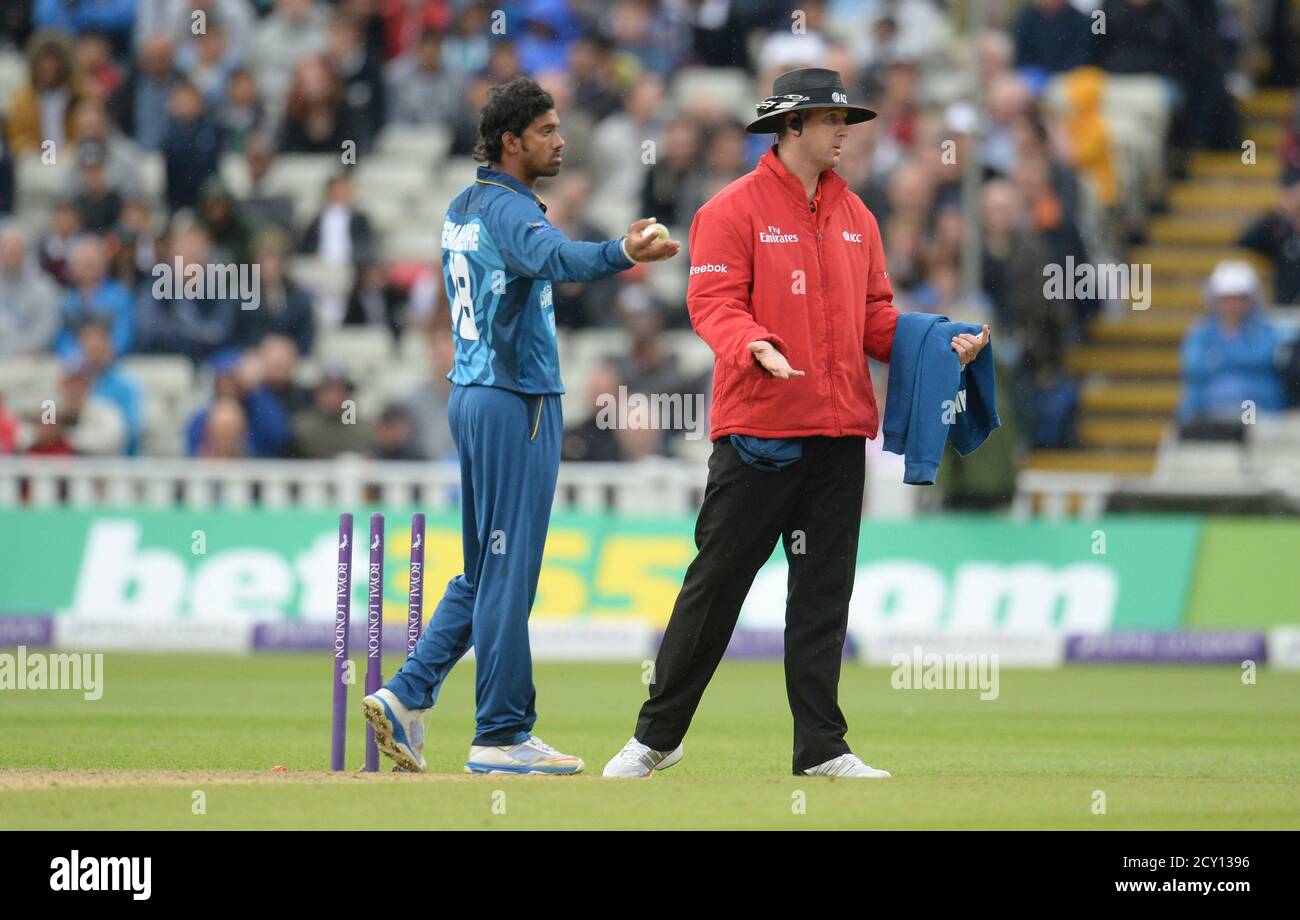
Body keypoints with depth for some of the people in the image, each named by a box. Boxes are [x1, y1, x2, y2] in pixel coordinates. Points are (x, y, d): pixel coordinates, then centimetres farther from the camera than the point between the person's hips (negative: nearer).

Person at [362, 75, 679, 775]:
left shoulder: (462, 208, 14)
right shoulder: (508, 209, -15)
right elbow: (553, 257, -36)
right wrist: (623, 252, -54)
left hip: (470, 394, 10)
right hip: (517, 400, -10)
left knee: (486, 569, 15)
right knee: (509, 569, -5)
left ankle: (407, 697, 8)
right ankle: (503, 737, -3)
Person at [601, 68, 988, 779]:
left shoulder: (855, 216, 15)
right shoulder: (732, 210, -4)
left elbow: (875, 317, 16)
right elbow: (713, 303, -12)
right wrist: (757, 347, -32)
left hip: (839, 434, 6)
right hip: (757, 429, -5)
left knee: (824, 590, 6)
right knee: (715, 584, -1)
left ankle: (821, 747, 10)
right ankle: (657, 735, 9)